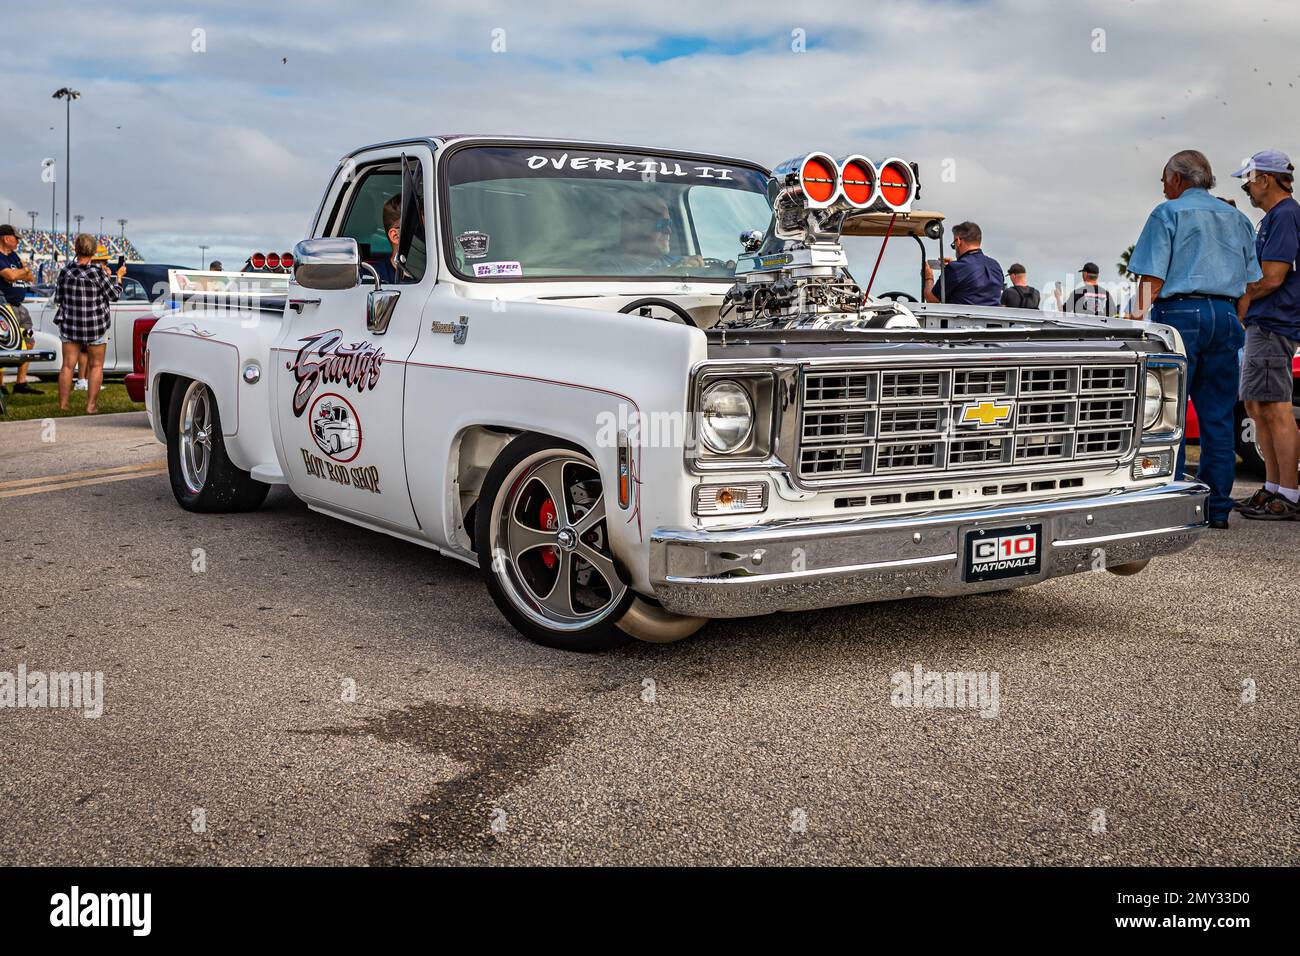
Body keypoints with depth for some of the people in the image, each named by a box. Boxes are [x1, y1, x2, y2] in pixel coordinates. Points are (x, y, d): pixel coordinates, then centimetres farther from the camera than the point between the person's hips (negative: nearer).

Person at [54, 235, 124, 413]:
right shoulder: (98, 273, -16)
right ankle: (90, 406, 7)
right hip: (95, 327, -2)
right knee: (96, 366, 10)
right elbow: (114, 295, -5)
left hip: (69, 325, 3)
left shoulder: (65, 272, -6)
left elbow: (58, 294, 9)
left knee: (67, 365, 9)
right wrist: (119, 276, 11)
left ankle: (63, 405, 10)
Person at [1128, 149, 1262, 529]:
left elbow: (1152, 277, -7)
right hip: (1225, 317, 5)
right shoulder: (1237, 218, 19)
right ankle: (1217, 508, 8)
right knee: (1218, 417, 6)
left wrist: (1140, 321, -6)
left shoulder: (1168, 212, 1)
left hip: (1179, 312, -5)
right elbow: (1250, 282, 17)